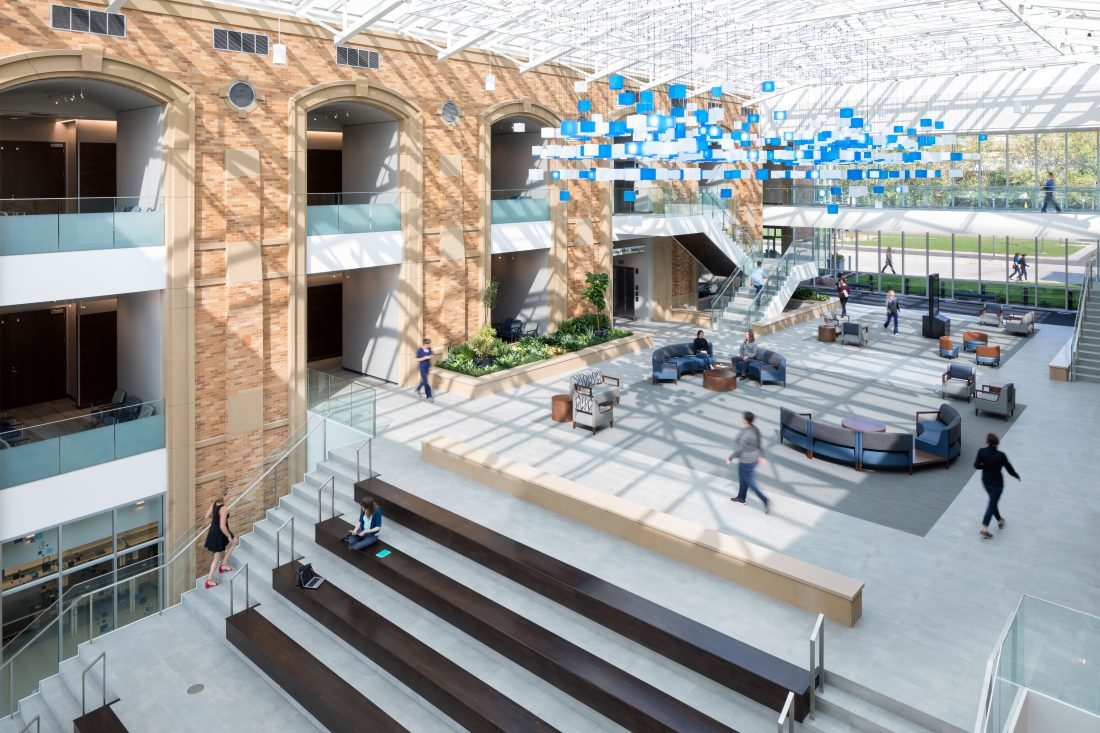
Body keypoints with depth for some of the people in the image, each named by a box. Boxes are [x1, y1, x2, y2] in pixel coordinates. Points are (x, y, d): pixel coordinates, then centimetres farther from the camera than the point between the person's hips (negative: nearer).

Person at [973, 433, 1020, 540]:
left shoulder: (982, 451, -16)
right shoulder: (1001, 455, -22)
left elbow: (976, 465, -16)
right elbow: (1009, 469, -11)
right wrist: (1017, 476, 9)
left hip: (986, 481, 3)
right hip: (997, 483, -3)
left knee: (993, 501, 25)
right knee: (992, 504, 6)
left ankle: (999, 520, 44)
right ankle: (984, 528, 2)